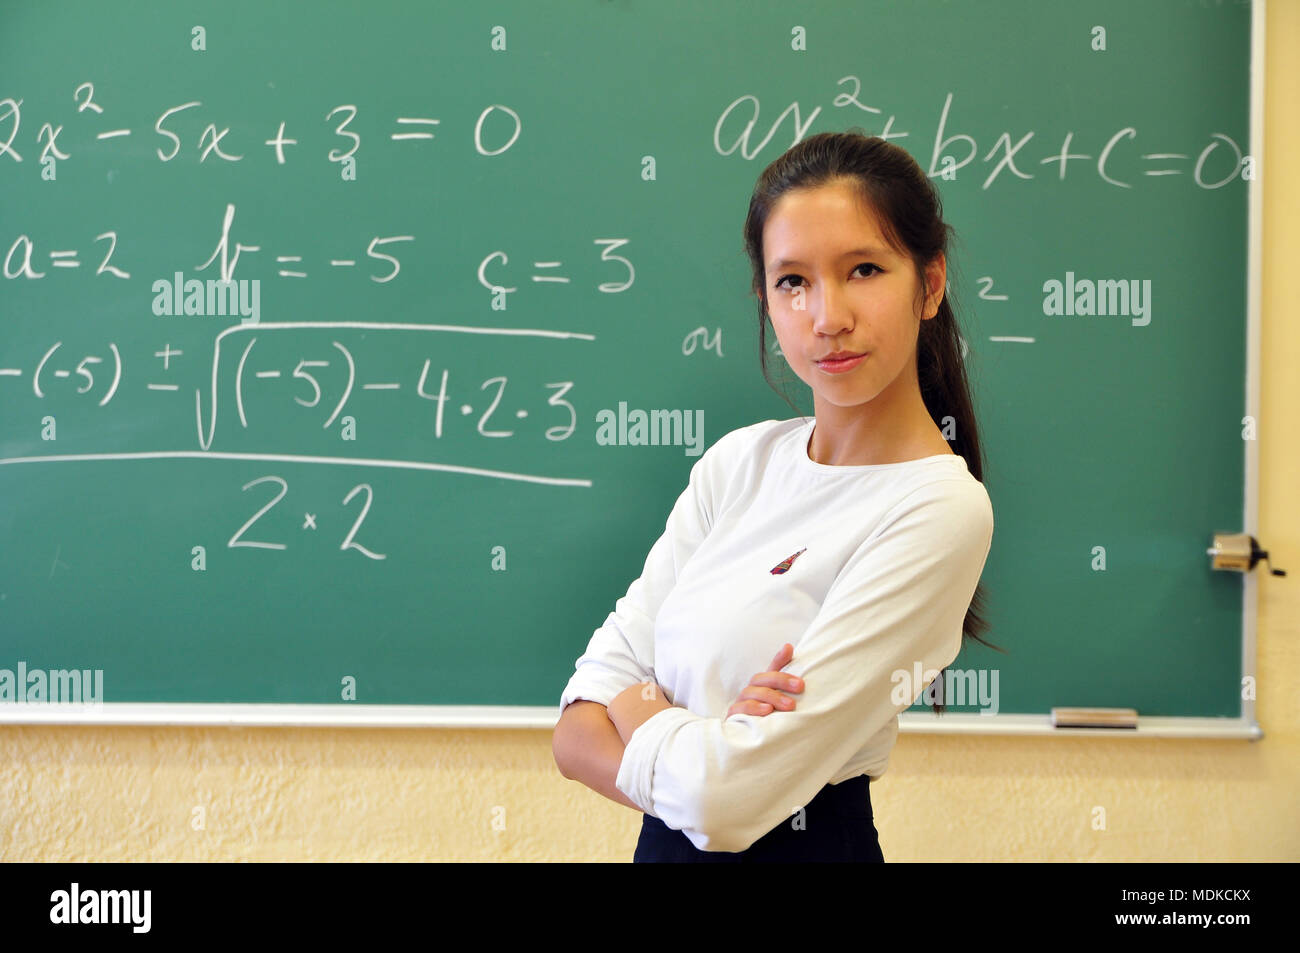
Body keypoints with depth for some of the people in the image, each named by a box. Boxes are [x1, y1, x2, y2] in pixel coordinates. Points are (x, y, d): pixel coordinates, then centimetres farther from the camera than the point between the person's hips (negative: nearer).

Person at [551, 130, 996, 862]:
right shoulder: (740, 461, 0)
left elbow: (724, 798, -24)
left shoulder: (940, 510, -19)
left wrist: (630, 705, -7)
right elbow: (575, 738, -4)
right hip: (667, 840, 6)